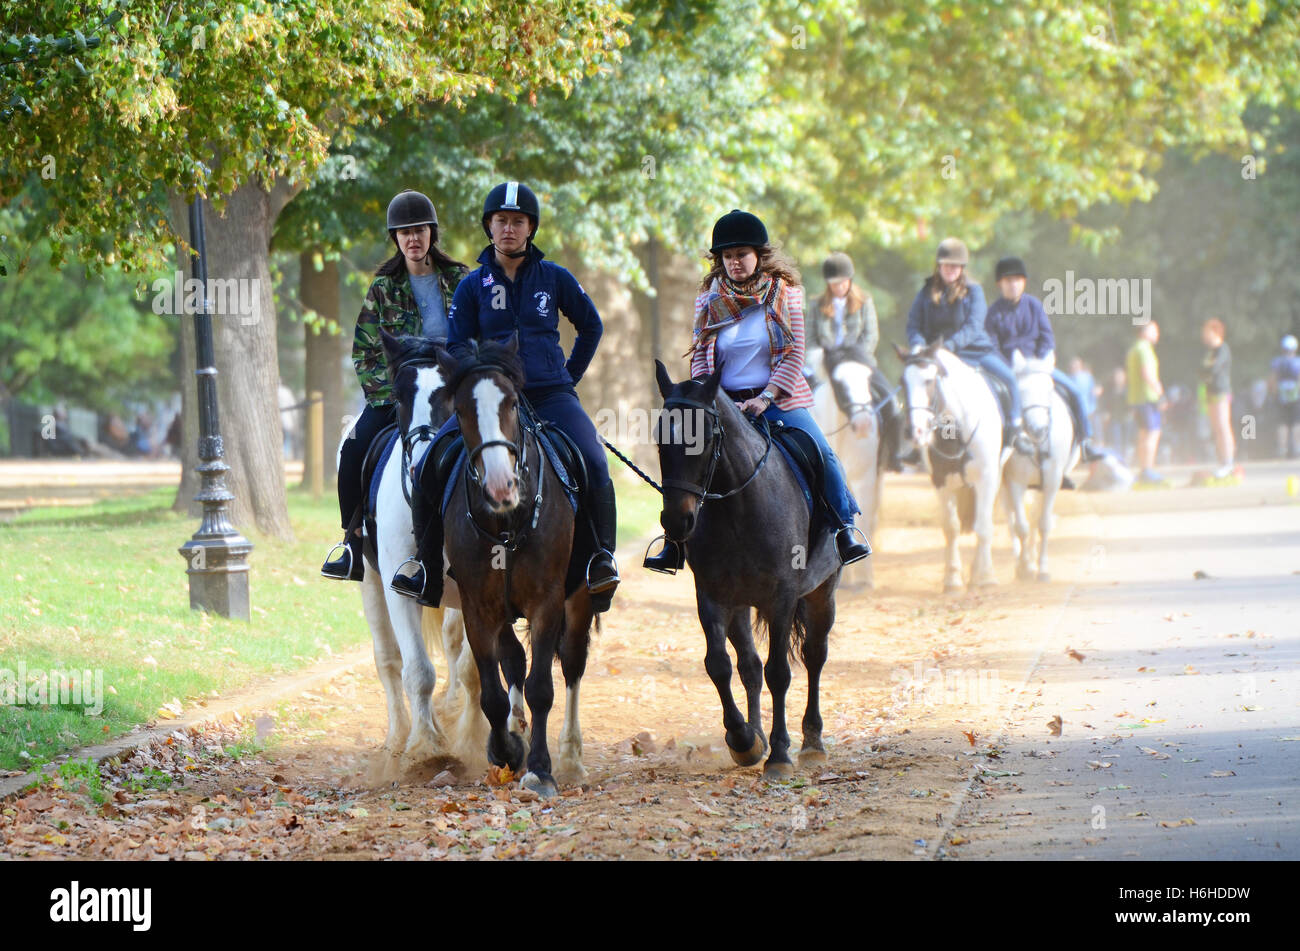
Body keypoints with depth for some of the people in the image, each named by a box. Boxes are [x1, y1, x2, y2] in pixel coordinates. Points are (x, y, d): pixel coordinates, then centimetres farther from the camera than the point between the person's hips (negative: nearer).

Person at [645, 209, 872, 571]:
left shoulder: (784, 294, -1)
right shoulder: (709, 299, 5)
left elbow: (794, 355, -6)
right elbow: (701, 356, 7)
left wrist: (766, 398, -17)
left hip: (778, 400, -1)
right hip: (723, 402, 1)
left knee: (821, 454, -15)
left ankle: (845, 530, 1)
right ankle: (676, 542, -3)